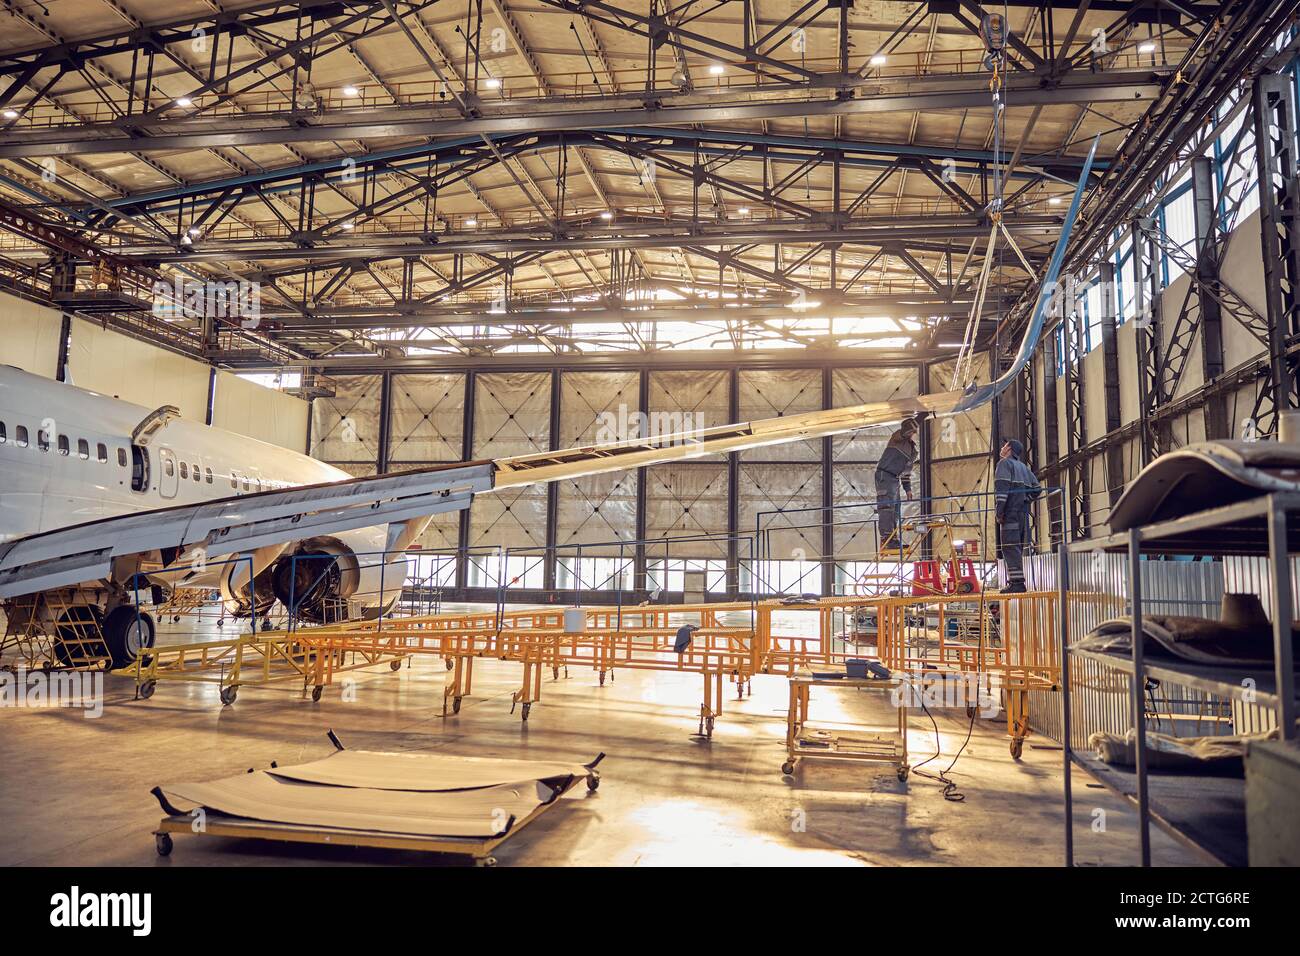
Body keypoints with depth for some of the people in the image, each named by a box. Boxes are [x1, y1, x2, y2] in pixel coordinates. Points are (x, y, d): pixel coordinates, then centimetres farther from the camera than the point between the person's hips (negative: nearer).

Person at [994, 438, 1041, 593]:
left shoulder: (1004, 463, -1)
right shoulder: (1023, 467, 23)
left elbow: (1001, 487, -14)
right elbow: (1036, 488, 19)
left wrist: (999, 510, -17)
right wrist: (1026, 502, 18)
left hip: (1010, 512, -8)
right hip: (1023, 513, 8)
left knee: (1010, 546, -11)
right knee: (1018, 547, 11)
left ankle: (1017, 582, -18)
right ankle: (1016, 581, 14)